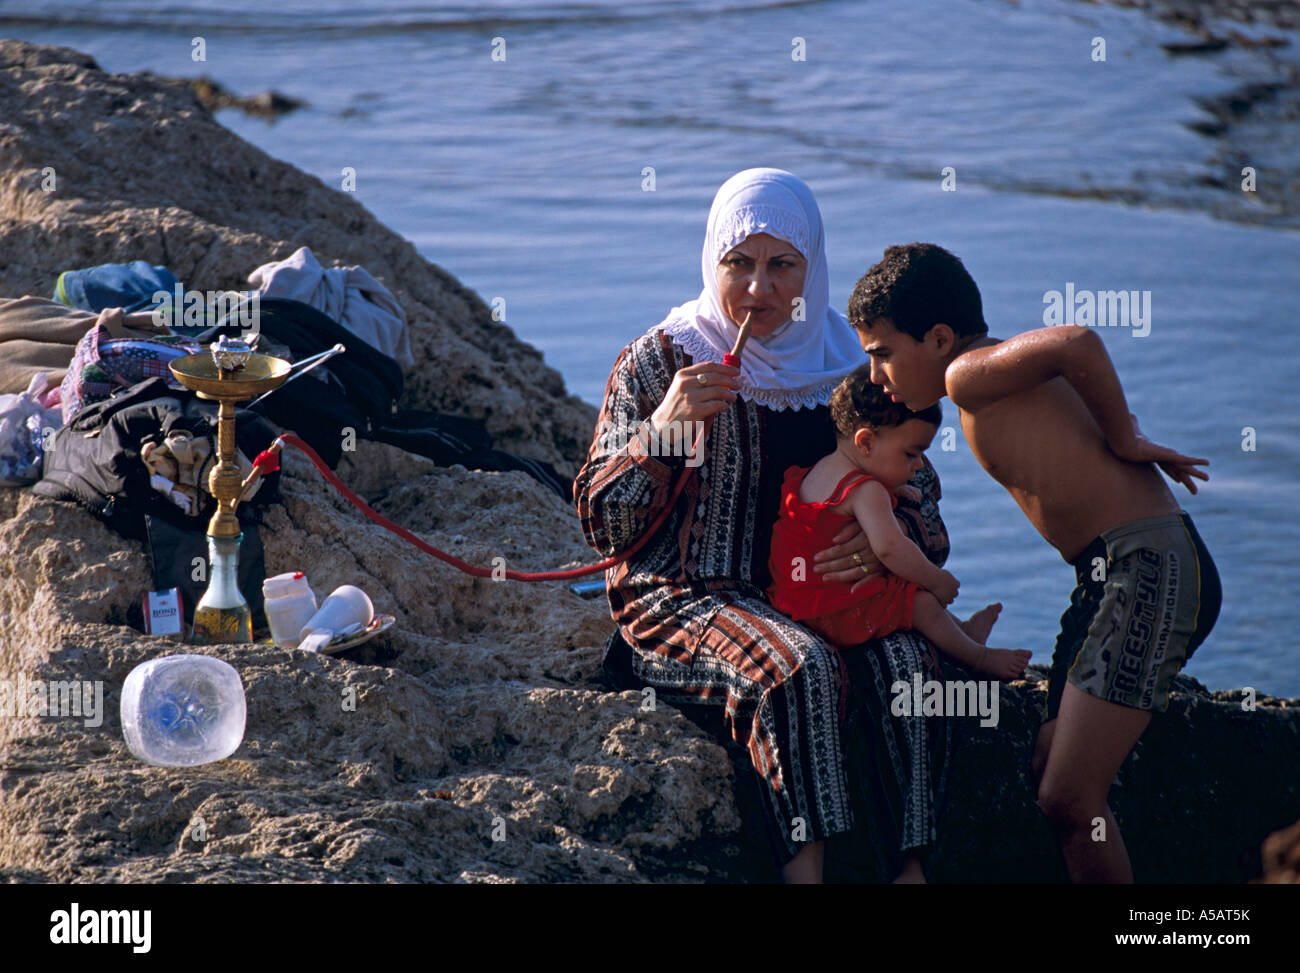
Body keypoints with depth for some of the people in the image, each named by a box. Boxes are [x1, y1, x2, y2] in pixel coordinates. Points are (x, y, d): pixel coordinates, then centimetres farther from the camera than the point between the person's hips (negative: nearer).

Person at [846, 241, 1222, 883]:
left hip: (1148, 566, -11)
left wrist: (1124, 444, -14)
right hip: (1110, 580, 11)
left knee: (1069, 798, -13)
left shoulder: (969, 374, -10)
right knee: (1051, 777, 13)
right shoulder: (1008, 387, 21)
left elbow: (1078, 344, -26)